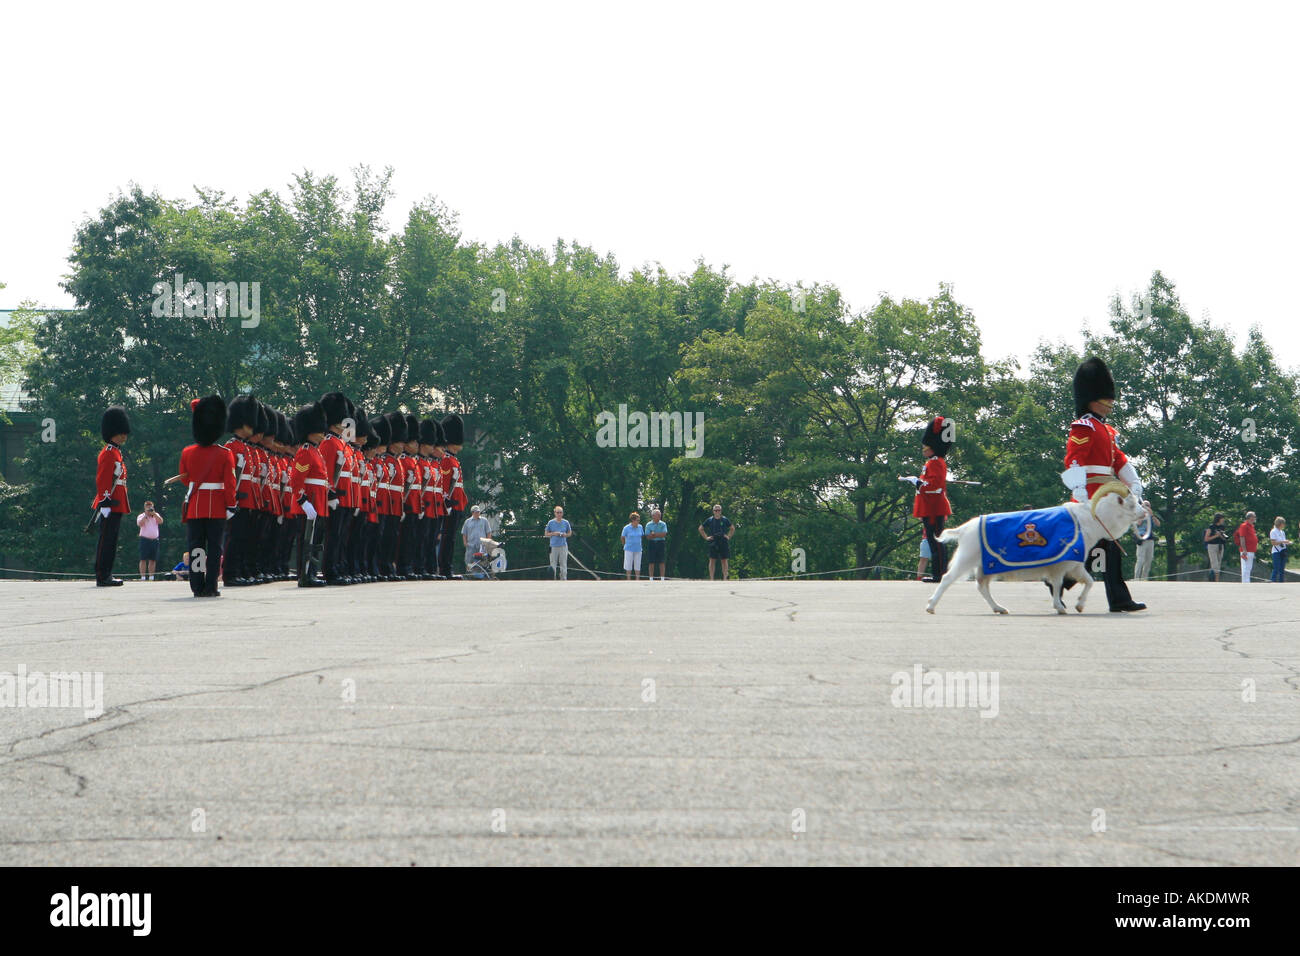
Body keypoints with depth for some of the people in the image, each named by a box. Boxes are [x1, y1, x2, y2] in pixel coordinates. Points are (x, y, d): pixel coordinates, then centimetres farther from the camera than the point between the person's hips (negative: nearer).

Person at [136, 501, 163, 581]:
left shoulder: (156, 515, 14)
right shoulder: (141, 516, 5)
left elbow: (161, 521, -4)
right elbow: (139, 524, -14)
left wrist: (154, 514, -11)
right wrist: (146, 515, -14)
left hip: (154, 540, 3)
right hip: (145, 540, -3)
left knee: (153, 559, 4)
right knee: (143, 559, -7)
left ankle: (151, 577, 10)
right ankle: (143, 577, -8)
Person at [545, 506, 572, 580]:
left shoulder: (566, 523, 5)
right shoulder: (551, 522, 2)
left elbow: (570, 533, 13)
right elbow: (546, 534, 7)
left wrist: (564, 535, -7)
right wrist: (553, 533, -11)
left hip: (563, 546, 1)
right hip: (553, 546, -1)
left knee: (563, 564, 1)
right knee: (553, 564, 1)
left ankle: (564, 579, 6)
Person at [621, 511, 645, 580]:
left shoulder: (640, 527, 2)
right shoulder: (626, 528, -10)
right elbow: (623, 538, 1)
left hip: (638, 549, 4)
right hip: (629, 549, -4)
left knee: (638, 565, 6)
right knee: (629, 565, 1)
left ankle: (638, 580, 11)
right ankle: (629, 580, 6)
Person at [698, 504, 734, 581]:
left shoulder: (725, 520, 7)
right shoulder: (709, 520, 6)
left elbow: (732, 528, 21)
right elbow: (700, 529, 15)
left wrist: (728, 536, 8)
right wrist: (706, 537, 5)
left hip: (723, 542, 1)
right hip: (713, 542, -1)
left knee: (724, 560, 0)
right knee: (712, 560, -4)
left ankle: (725, 578, 5)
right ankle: (711, 578, -2)